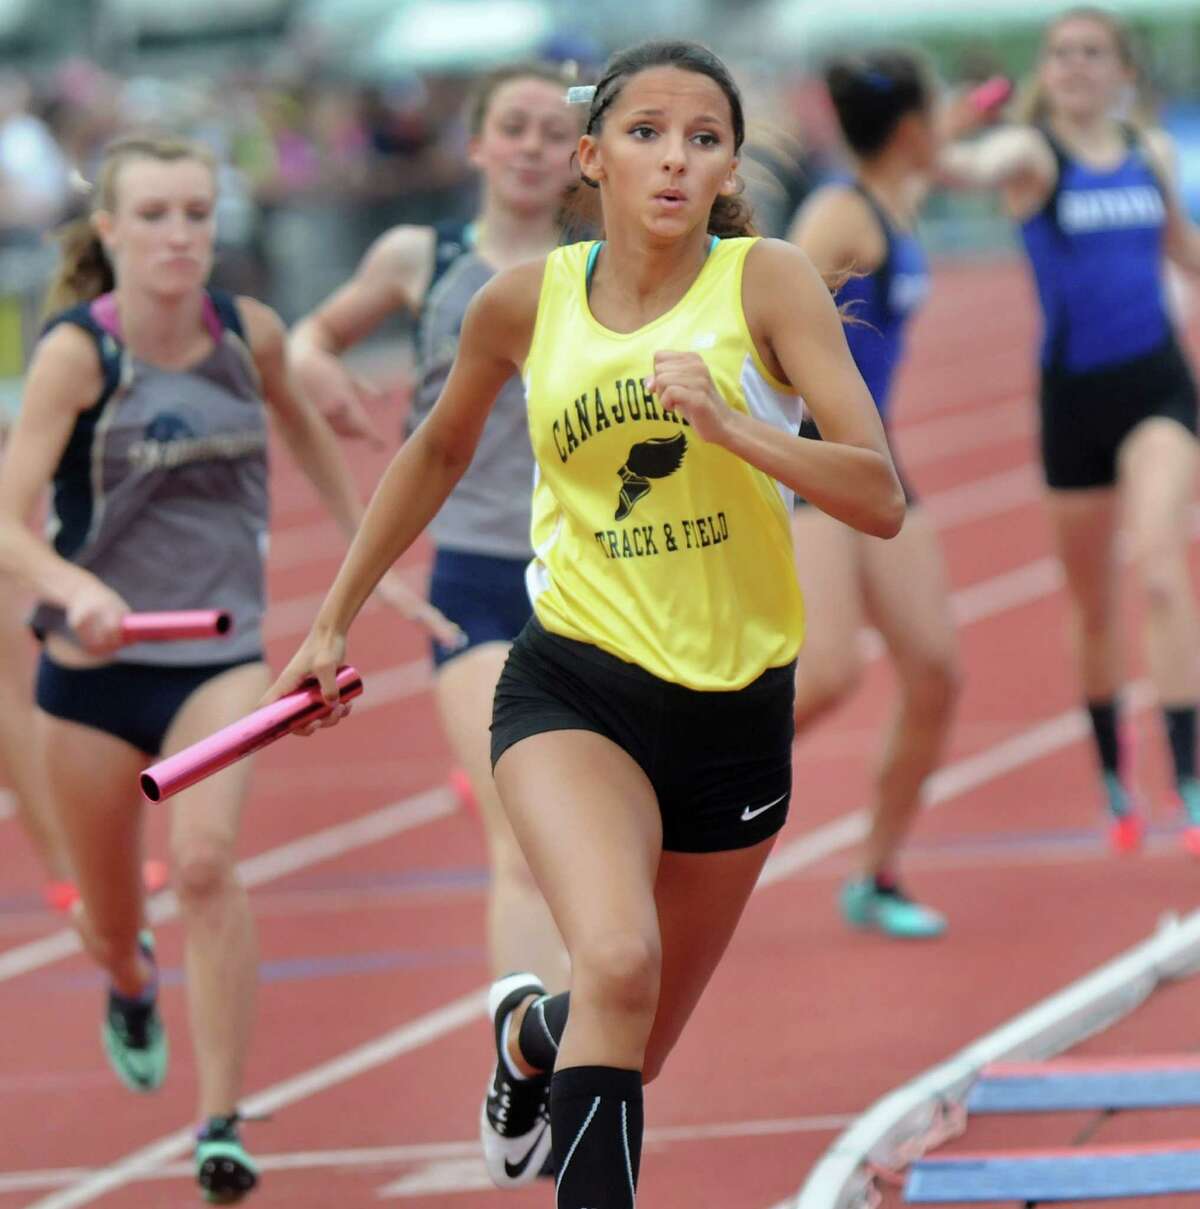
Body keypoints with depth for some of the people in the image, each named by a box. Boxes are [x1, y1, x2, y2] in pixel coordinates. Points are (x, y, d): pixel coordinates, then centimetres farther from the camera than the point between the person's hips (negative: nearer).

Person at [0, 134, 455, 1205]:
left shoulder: (249, 333, -3)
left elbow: (306, 430, 21)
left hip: (223, 653, 1)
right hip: (95, 661, -1)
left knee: (204, 859, -25)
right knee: (112, 920, 14)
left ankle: (222, 1121, -20)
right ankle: (133, 983, 53)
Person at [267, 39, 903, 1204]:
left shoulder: (767, 283, -9)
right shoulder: (526, 303, -2)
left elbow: (880, 500, -15)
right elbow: (438, 451, 18)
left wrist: (733, 428, -29)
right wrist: (334, 618, 22)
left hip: (737, 708, 1)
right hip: (573, 684, -1)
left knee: (634, 1046, 16)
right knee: (618, 963, -31)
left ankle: (529, 1030, 52)